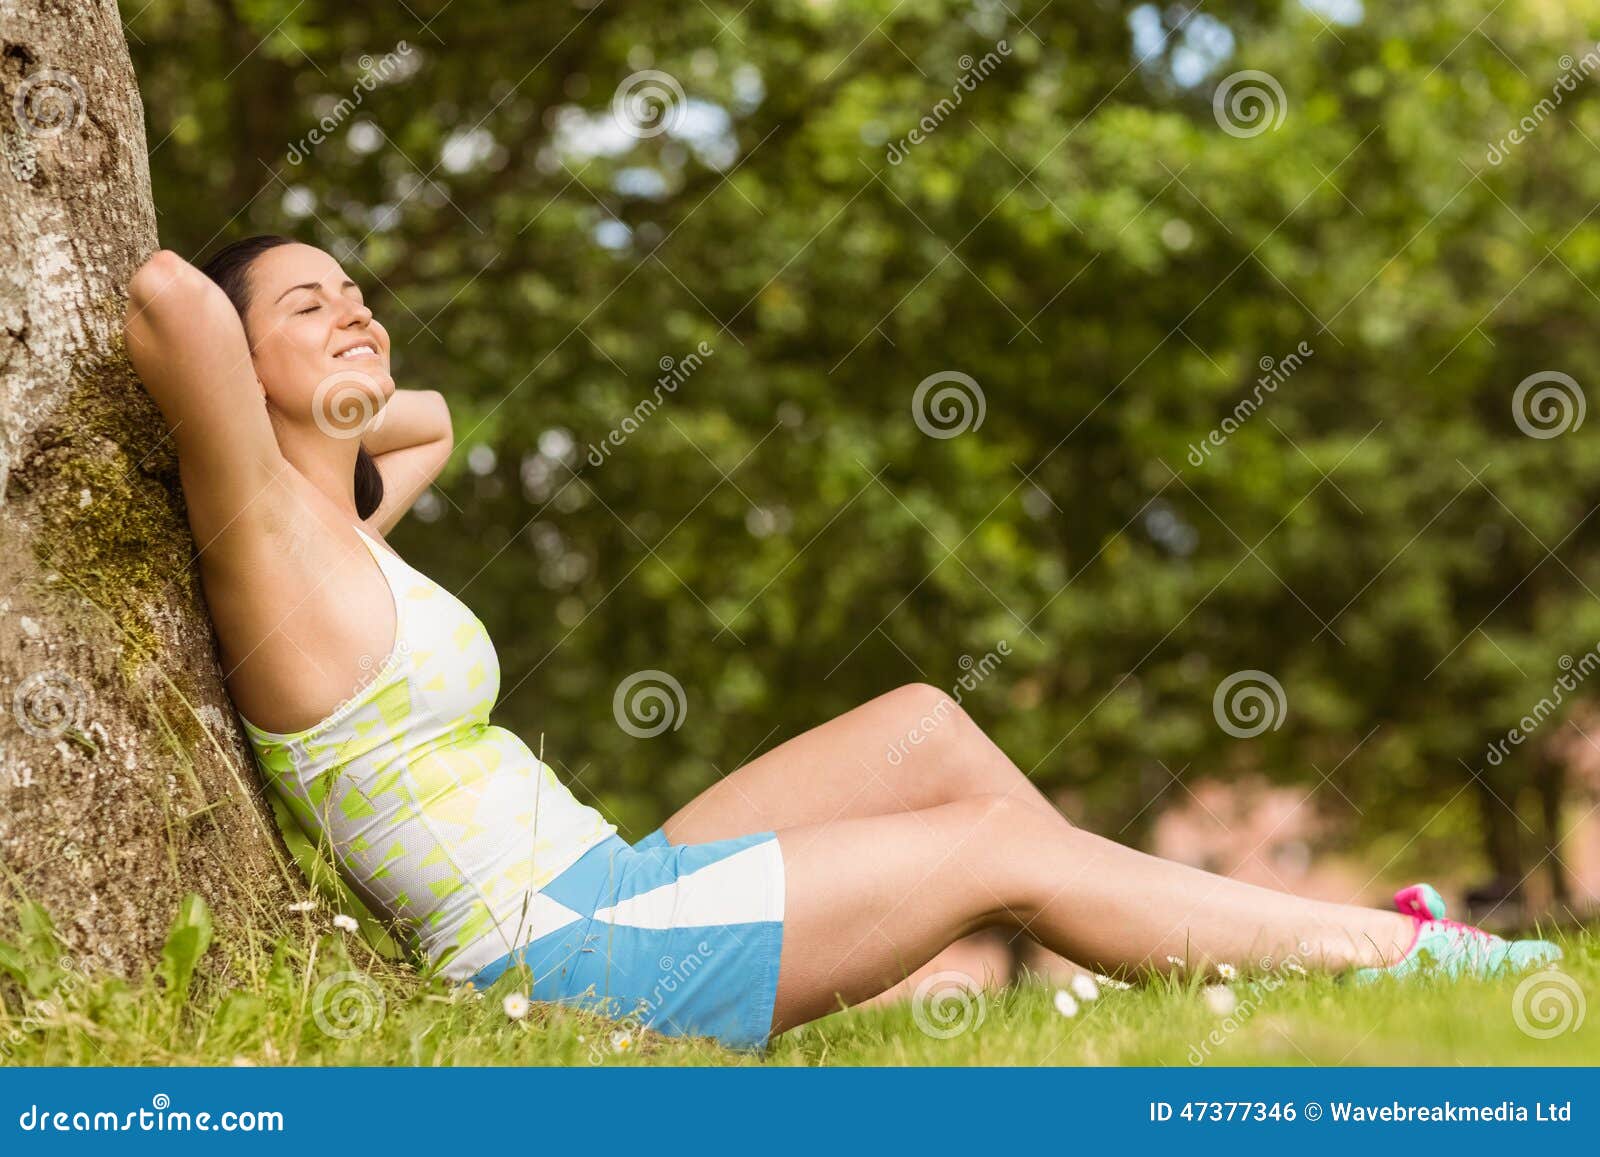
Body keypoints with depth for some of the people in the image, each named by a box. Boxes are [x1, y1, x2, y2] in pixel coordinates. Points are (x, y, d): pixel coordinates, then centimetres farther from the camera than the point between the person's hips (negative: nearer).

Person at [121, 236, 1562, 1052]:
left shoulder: (343, 530, 15)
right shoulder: (267, 541, -13)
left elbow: (432, 421, 37)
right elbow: (176, 303, -30)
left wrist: (319, 410, 20)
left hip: (599, 891, 10)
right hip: (554, 951, -10)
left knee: (924, 729, 9)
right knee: (1000, 848, -6)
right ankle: (1387, 951, 6)